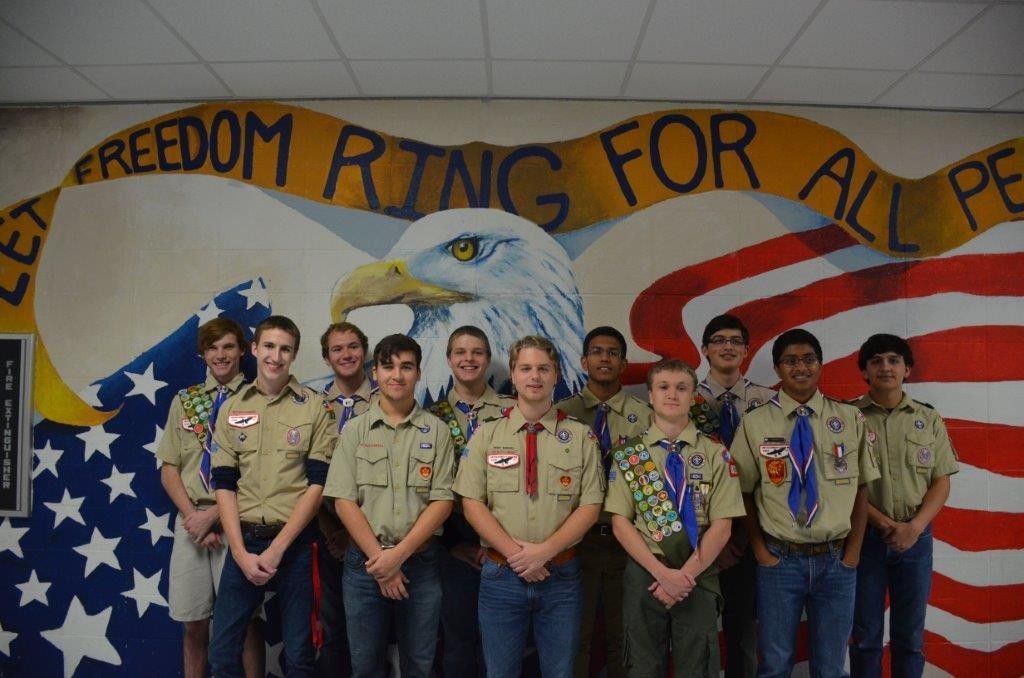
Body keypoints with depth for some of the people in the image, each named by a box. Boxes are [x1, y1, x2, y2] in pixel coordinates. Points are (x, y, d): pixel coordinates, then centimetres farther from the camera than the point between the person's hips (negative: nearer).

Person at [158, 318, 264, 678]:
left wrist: (213, 514, -13)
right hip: (190, 520, 4)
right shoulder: (184, 401, 11)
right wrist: (192, 516, -5)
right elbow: (169, 469, 8)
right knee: (193, 621, 11)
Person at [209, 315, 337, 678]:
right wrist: (241, 551, -7)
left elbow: (317, 483, -7)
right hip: (244, 541, 2)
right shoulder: (231, 409, 6)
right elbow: (224, 484, 3)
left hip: (295, 542, -2)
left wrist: (277, 548, -11)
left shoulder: (315, 408, -2)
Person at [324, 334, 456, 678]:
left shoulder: (437, 431, 0)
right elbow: (344, 501, -4)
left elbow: (442, 501, -5)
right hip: (365, 562, 0)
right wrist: (378, 558, -11)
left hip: (421, 563, 0)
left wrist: (399, 554, -13)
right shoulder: (355, 430, 2)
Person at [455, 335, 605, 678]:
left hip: (561, 574, 0)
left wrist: (544, 551, -13)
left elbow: (590, 506, -2)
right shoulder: (486, 435, 1)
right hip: (501, 573, 0)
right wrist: (513, 551, -13)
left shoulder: (581, 436, 1)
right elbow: (472, 503, -3)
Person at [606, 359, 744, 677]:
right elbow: (620, 522, -4)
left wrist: (686, 574, -14)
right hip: (644, 576, 0)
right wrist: (662, 572, -14)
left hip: (699, 579, 0)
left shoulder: (715, 454, 0)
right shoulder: (628, 454, 0)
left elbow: (721, 526, -4)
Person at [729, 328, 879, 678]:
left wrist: (853, 551, 0)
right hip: (780, 559, -1)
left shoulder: (850, 419, 2)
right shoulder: (754, 423, -4)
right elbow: (743, 492, 1)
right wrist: (760, 550, -3)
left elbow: (861, 489, 5)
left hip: (836, 560, 2)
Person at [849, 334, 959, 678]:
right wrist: (882, 523, -14)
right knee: (865, 635, 8)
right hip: (864, 537, -2)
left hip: (916, 538, 2)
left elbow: (941, 482, 3)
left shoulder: (929, 419, 5)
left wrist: (914, 527, -11)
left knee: (910, 637, 12)